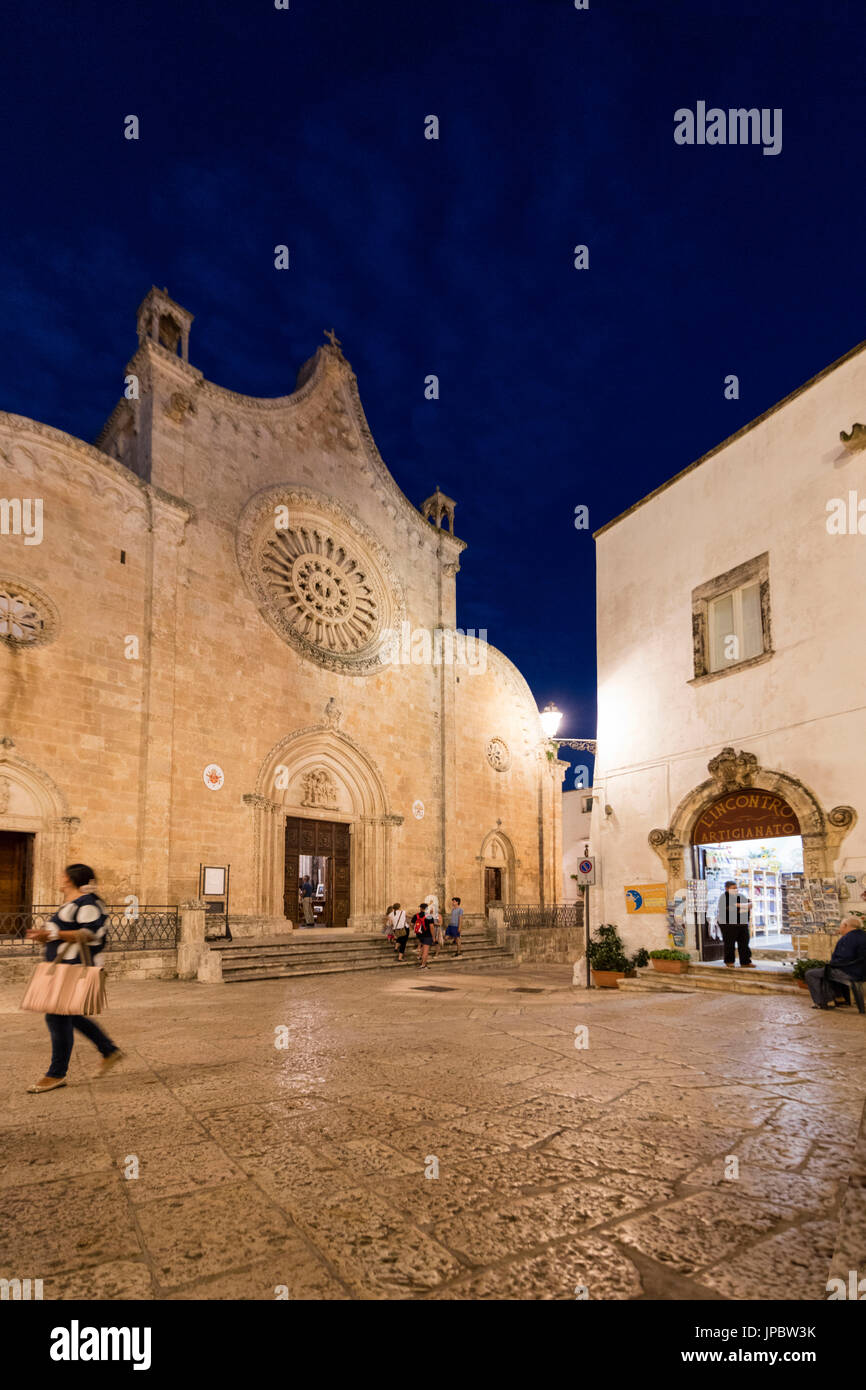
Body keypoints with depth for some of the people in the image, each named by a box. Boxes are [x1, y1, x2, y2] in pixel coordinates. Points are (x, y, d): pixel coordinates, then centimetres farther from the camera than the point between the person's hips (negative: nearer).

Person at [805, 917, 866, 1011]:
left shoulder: (849, 937, -21)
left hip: (850, 973, -10)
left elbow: (845, 959, -27)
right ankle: (841, 998, 28)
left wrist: (832, 963, -9)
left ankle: (827, 1002, -6)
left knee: (810, 974, -6)